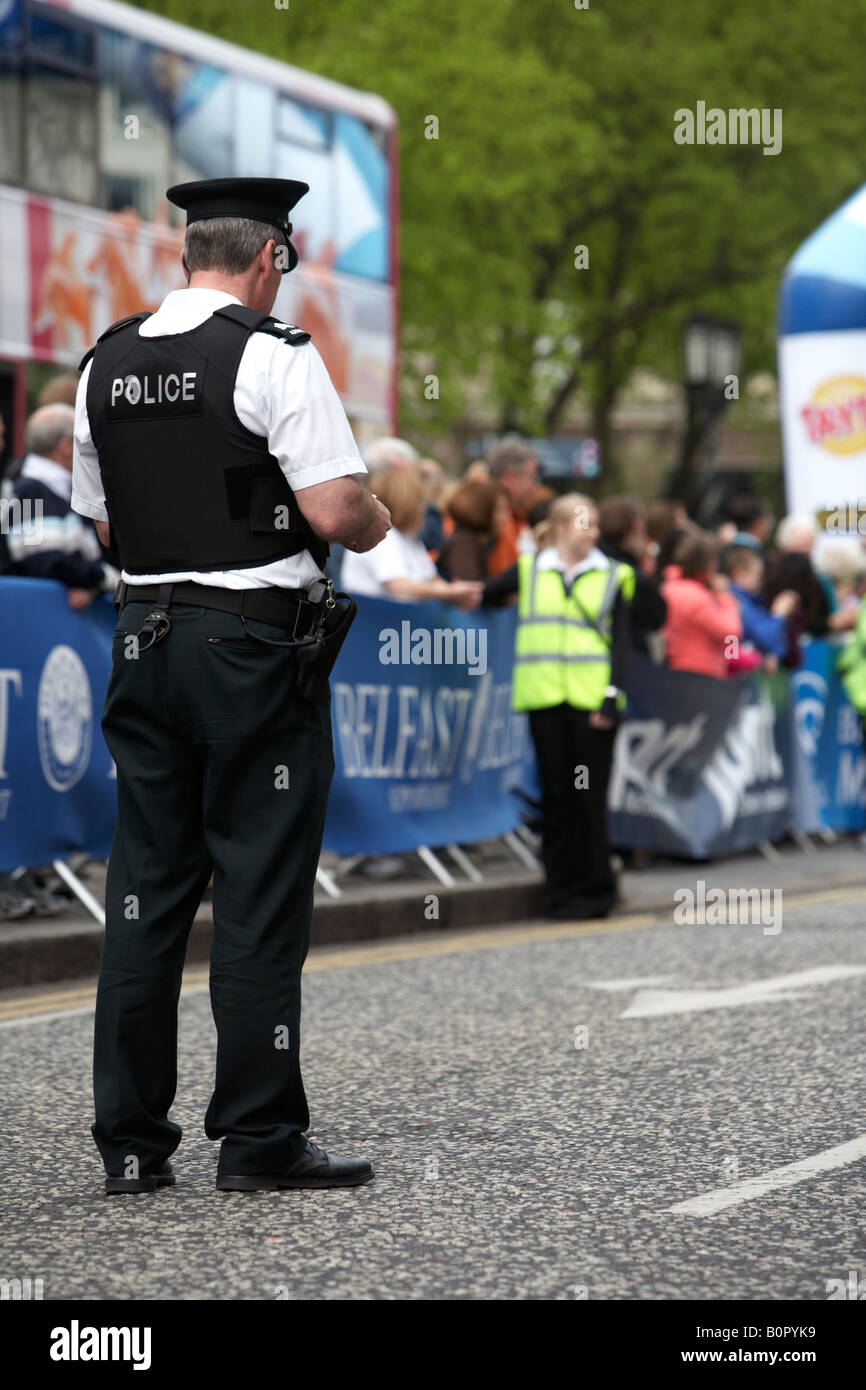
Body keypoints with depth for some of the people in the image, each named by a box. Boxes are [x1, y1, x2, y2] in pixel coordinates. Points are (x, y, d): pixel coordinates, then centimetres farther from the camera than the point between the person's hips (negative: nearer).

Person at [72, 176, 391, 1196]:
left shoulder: (107, 364, 9)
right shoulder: (272, 357, -10)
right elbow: (336, 513, -16)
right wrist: (377, 524, 5)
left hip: (145, 637, 6)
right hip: (257, 643, -6)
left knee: (143, 890, 8)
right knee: (258, 895, -1)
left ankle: (130, 1140, 10)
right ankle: (258, 1139, 2)